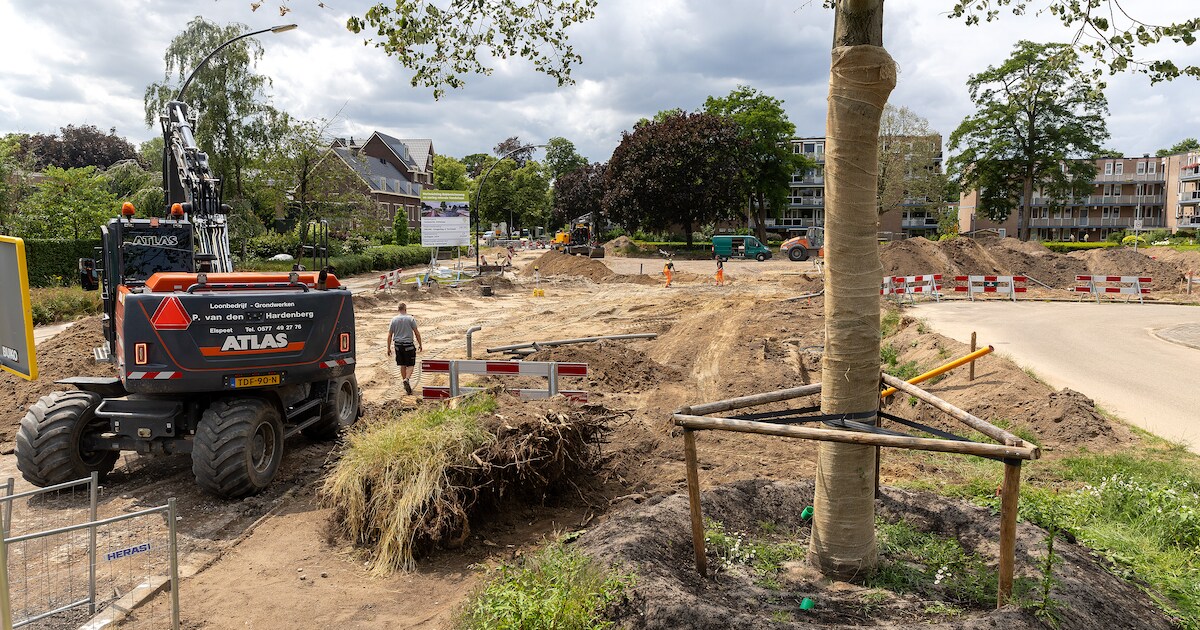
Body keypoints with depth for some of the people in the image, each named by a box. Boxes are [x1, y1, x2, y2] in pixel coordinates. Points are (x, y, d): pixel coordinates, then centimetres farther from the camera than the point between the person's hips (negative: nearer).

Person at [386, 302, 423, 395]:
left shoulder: (394, 319, 2)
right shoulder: (411, 318, -6)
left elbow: (389, 335, 3)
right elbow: (417, 333, -4)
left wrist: (388, 348, 9)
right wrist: (420, 345, 5)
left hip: (398, 345, 3)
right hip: (409, 345, -3)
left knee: (402, 365, 13)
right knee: (410, 365, 2)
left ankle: (406, 385, 19)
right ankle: (407, 379, -22)